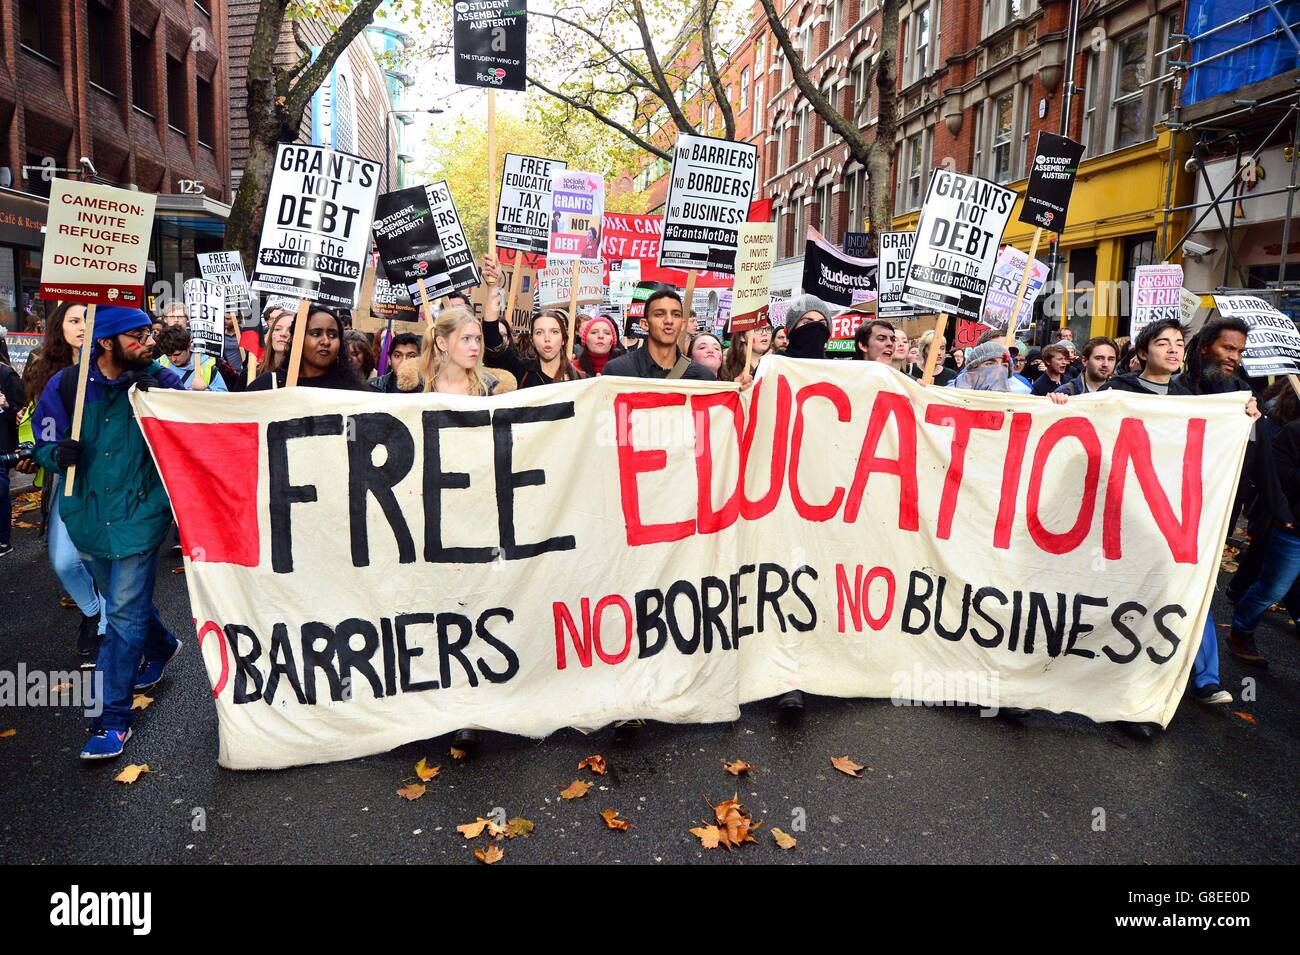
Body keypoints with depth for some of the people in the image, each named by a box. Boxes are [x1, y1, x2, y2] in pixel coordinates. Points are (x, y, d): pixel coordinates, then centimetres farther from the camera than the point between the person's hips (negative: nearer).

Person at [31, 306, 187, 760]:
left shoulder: (162, 381, -9)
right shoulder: (66, 385, -4)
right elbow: (45, 446, 3)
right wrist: (58, 453, -18)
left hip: (139, 515, -4)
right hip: (89, 516, 4)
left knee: (125, 613, -5)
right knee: (122, 601, 22)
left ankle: (114, 717, 5)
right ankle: (162, 646, 52)